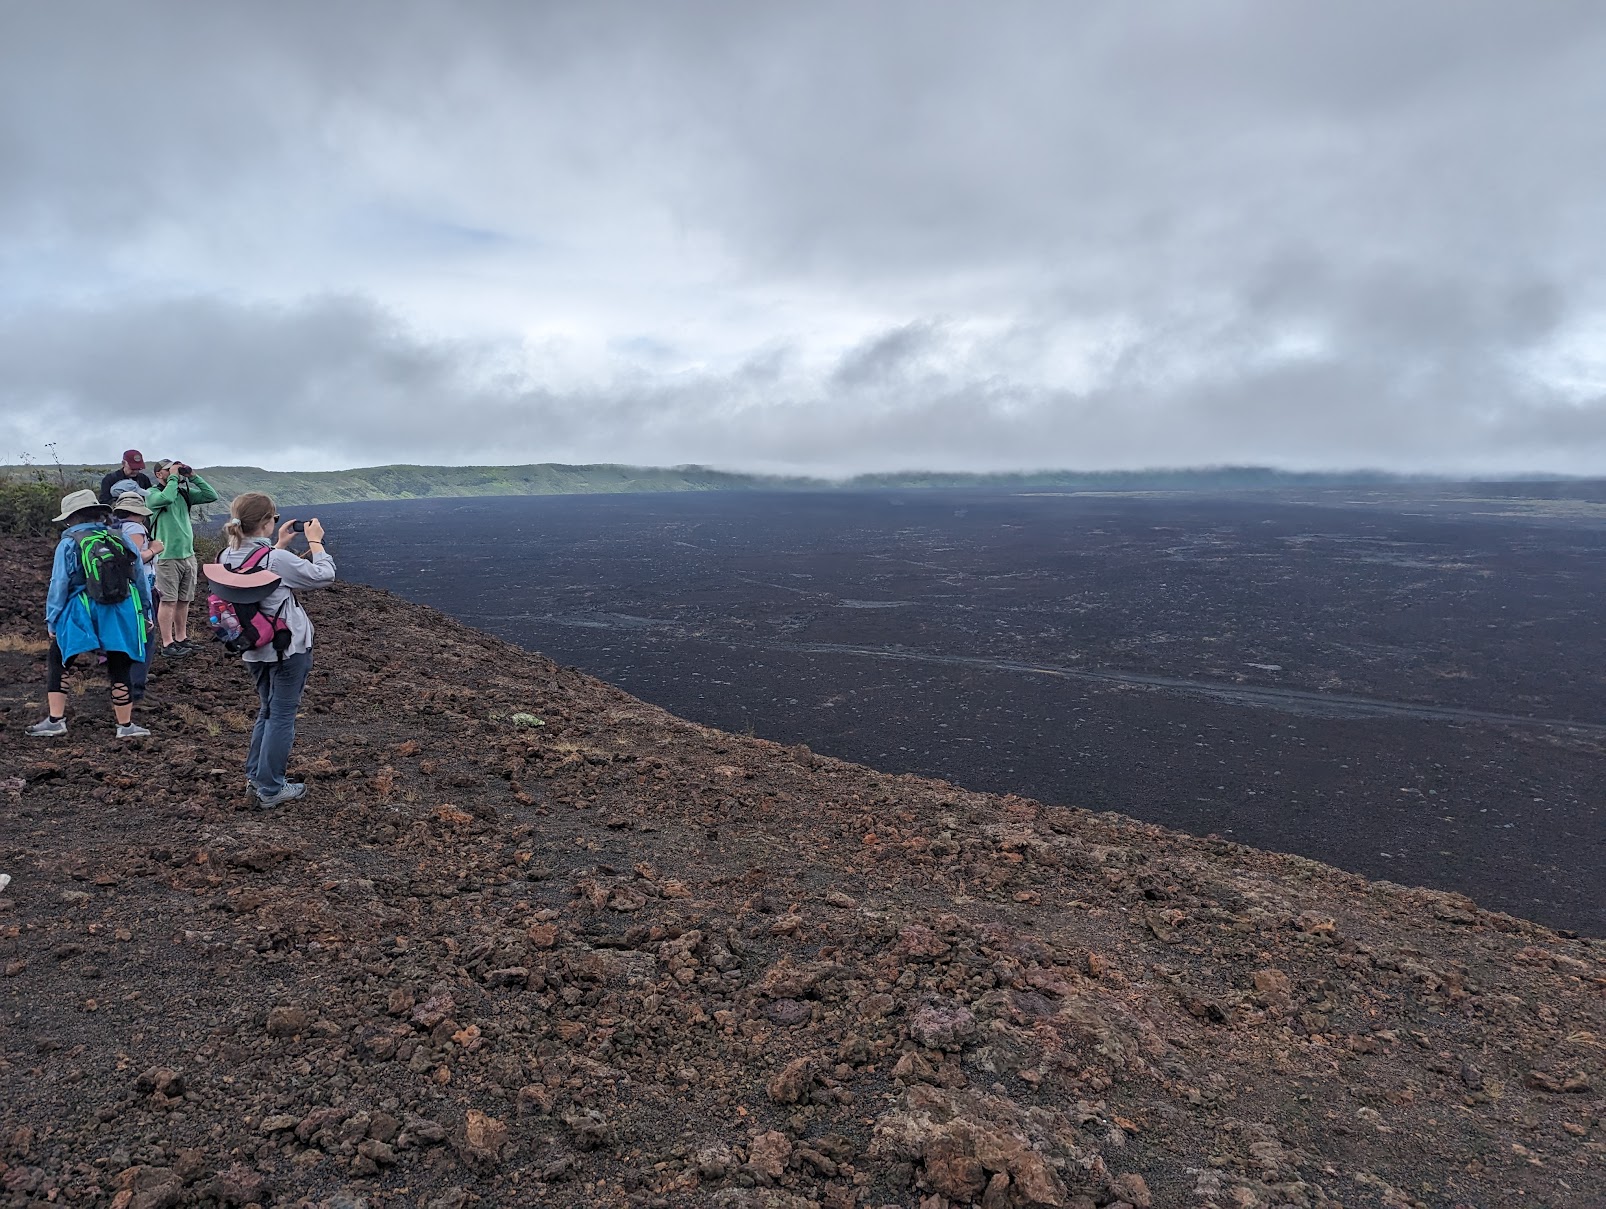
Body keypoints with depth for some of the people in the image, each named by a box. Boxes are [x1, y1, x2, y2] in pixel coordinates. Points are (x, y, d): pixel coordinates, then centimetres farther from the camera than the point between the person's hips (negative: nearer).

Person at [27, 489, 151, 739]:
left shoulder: (69, 543, -2)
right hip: (121, 613, 3)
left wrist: (52, 621, 5)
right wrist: (143, 612, 18)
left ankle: (55, 720, 11)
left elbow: (59, 585, -3)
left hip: (81, 614, -3)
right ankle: (125, 725, 14)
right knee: (119, 669, 9)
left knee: (56, 663, 15)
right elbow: (139, 576, 10)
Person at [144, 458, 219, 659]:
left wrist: (193, 477, 2)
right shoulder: (152, 494, -4)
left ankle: (181, 639, 20)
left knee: (184, 600, 11)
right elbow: (167, 498, -25)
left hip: (188, 554, 6)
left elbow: (212, 496, 6)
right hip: (167, 556, -6)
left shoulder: (184, 492, 12)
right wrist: (174, 477, -13)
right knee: (168, 601, -6)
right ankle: (167, 644, -2)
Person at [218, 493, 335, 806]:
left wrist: (279, 545, 15)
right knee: (282, 715, 4)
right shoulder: (278, 559, -23)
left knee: (267, 710, 23)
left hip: (254, 649, 7)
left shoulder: (228, 558, -1)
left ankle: (255, 776, 30)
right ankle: (271, 788, 12)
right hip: (288, 648, -7)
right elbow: (324, 575, -14)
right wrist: (315, 541, -3)